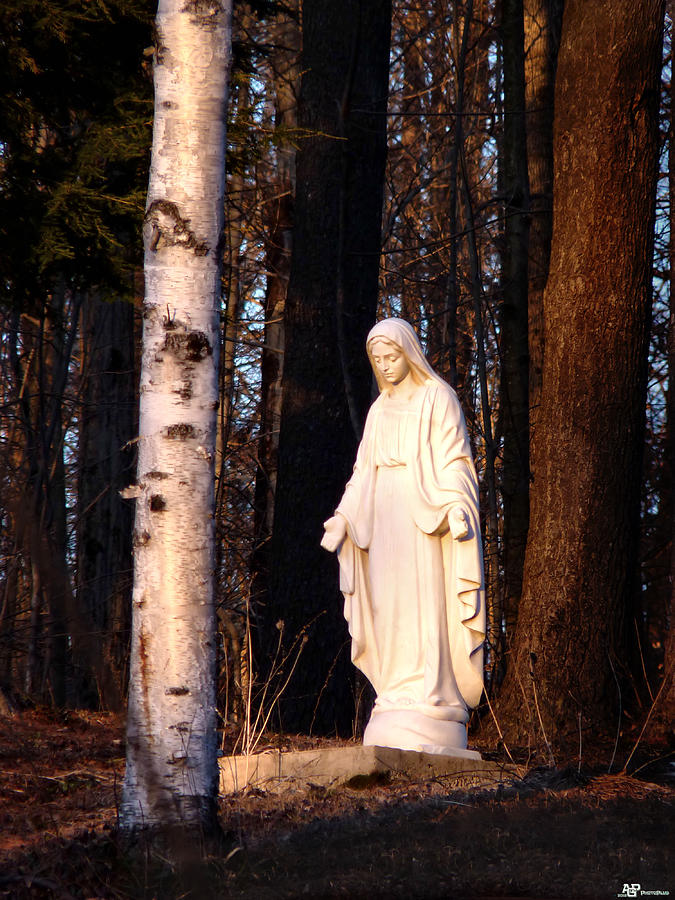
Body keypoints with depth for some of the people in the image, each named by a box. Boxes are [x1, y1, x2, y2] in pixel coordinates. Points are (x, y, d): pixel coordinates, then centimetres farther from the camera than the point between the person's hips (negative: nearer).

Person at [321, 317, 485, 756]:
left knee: (424, 610, -13)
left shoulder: (438, 399, -1)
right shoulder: (380, 410, 19)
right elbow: (365, 470, 20)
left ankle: (432, 711, -15)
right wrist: (344, 516, 9)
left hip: (425, 519, -7)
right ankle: (402, 708, 1)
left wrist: (455, 506, -25)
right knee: (390, 613, 1)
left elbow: (454, 461, -9)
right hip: (384, 519, 7)